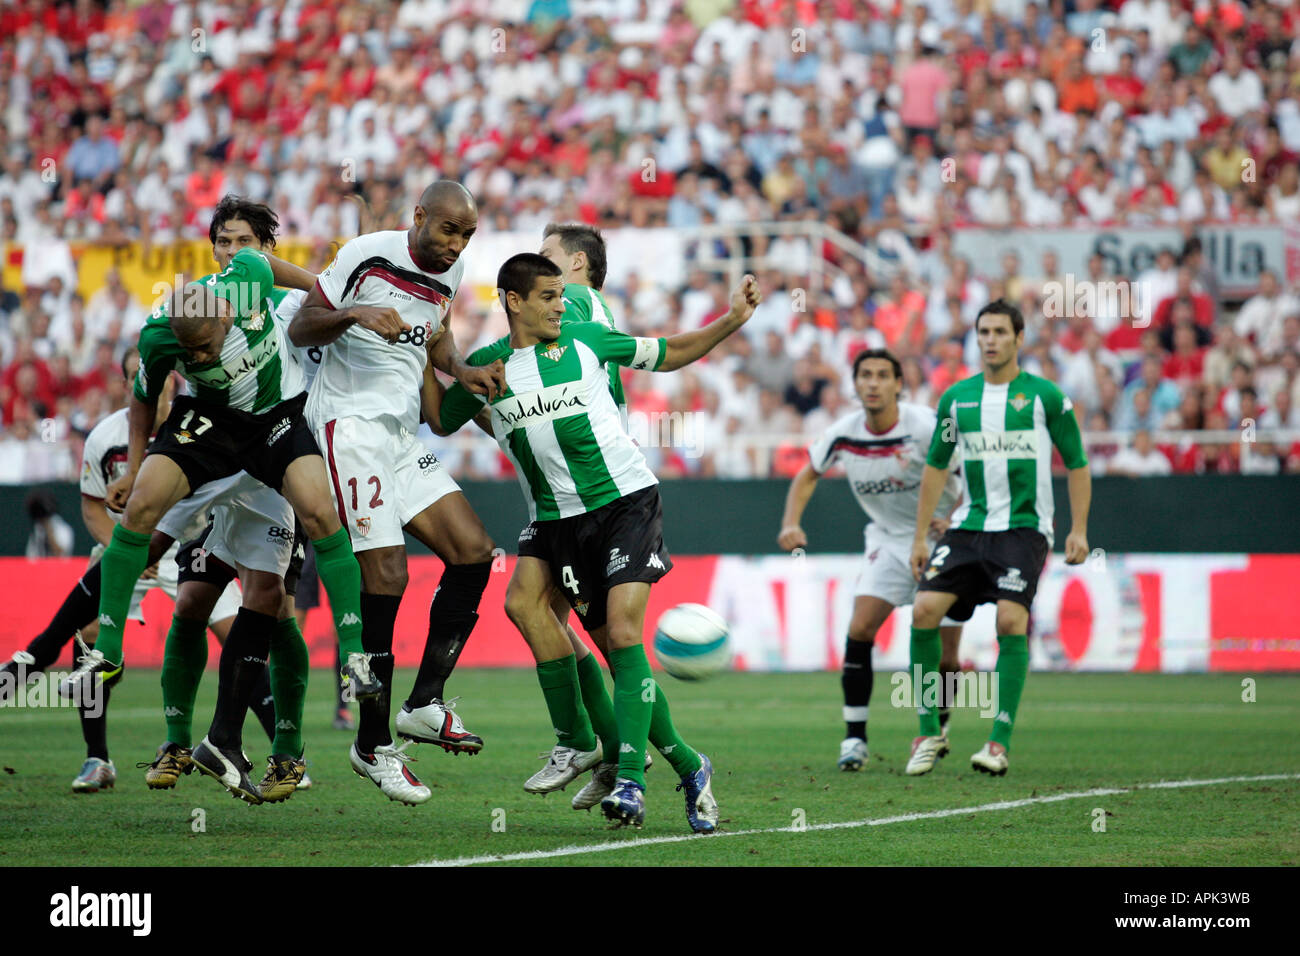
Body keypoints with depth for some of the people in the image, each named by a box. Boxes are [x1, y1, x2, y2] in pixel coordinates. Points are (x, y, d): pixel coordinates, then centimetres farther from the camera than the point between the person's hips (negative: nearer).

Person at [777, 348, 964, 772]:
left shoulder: (926, 427, -22)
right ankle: (854, 737, -8)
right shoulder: (844, 434, -9)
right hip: (888, 541, 3)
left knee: (943, 657, -4)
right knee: (860, 629, -16)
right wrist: (791, 523, -4)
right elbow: (808, 475, 10)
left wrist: (952, 519, -28)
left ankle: (937, 727, 25)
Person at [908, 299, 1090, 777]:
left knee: (1011, 620, -21)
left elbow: (1077, 463, 5)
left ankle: (1000, 741, -15)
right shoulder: (957, 397, 9)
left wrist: (1078, 530, -3)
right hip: (969, 525, 4)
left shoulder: (1045, 396, -1)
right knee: (924, 610, -12)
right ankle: (929, 732, 0)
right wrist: (920, 536, 12)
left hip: (1024, 527, -4)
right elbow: (936, 465, 17)